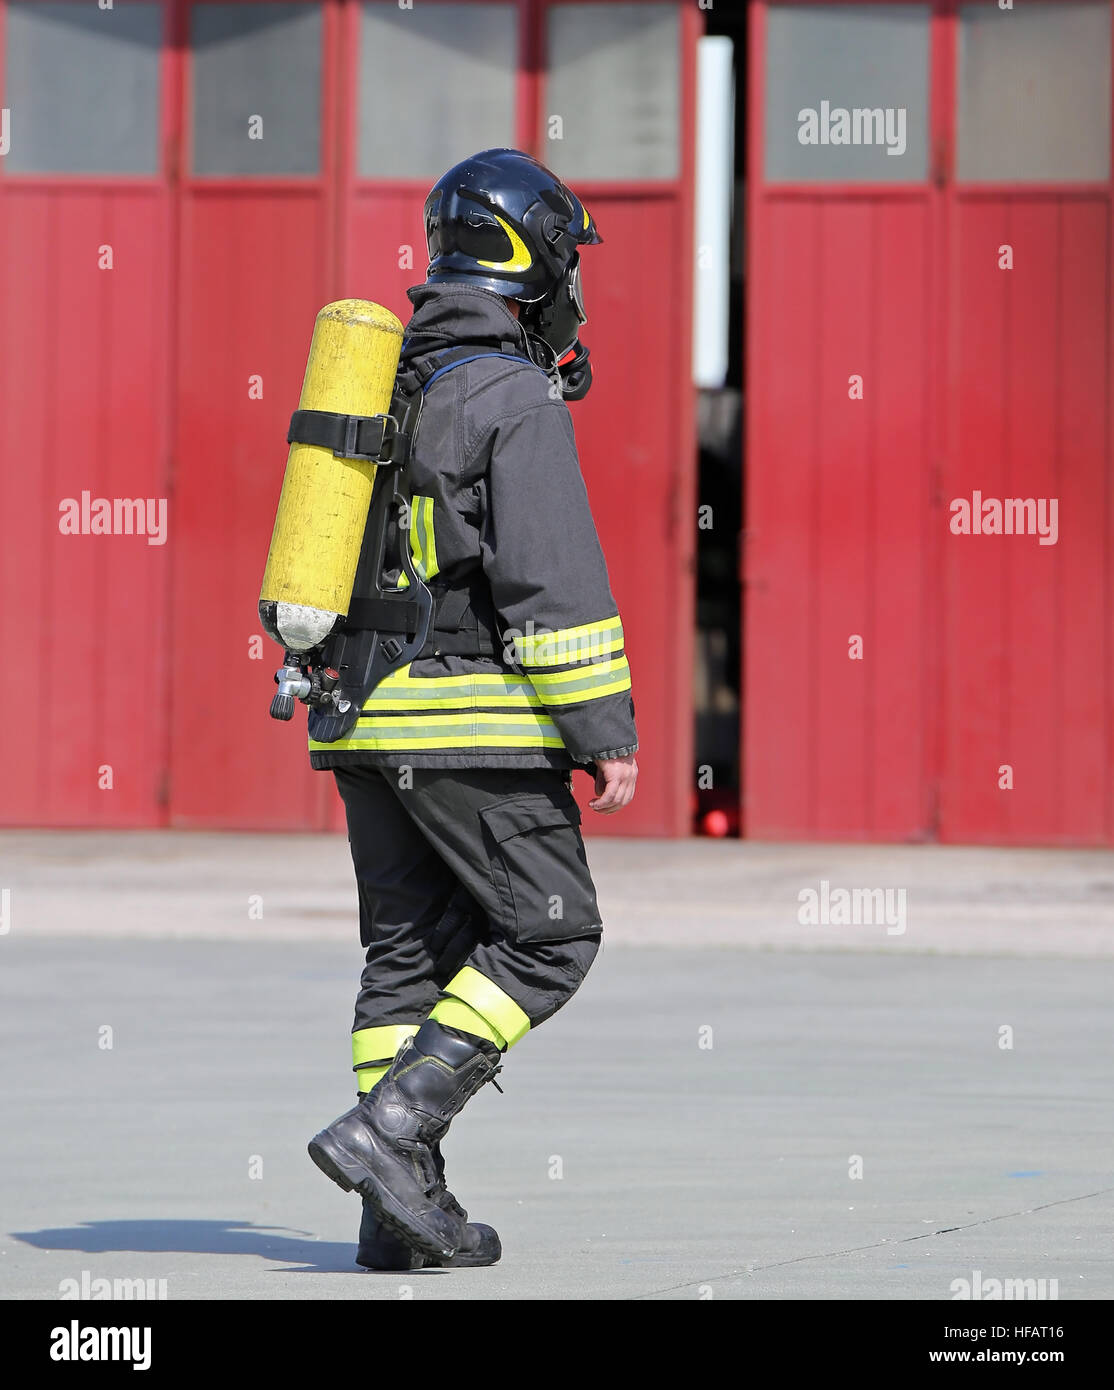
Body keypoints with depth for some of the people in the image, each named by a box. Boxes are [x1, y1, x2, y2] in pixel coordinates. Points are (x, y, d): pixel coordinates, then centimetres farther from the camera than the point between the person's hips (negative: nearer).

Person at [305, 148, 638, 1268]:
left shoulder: (384, 386, 14)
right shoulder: (516, 399, -12)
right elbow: (555, 579, -18)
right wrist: (605, 733, -15)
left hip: (367, 722, 8)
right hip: (474, 725, -8)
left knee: (410, 950, 10)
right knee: (550, 936, 0)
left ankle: (403, 1210, 7)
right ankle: (387, 1129, -12)